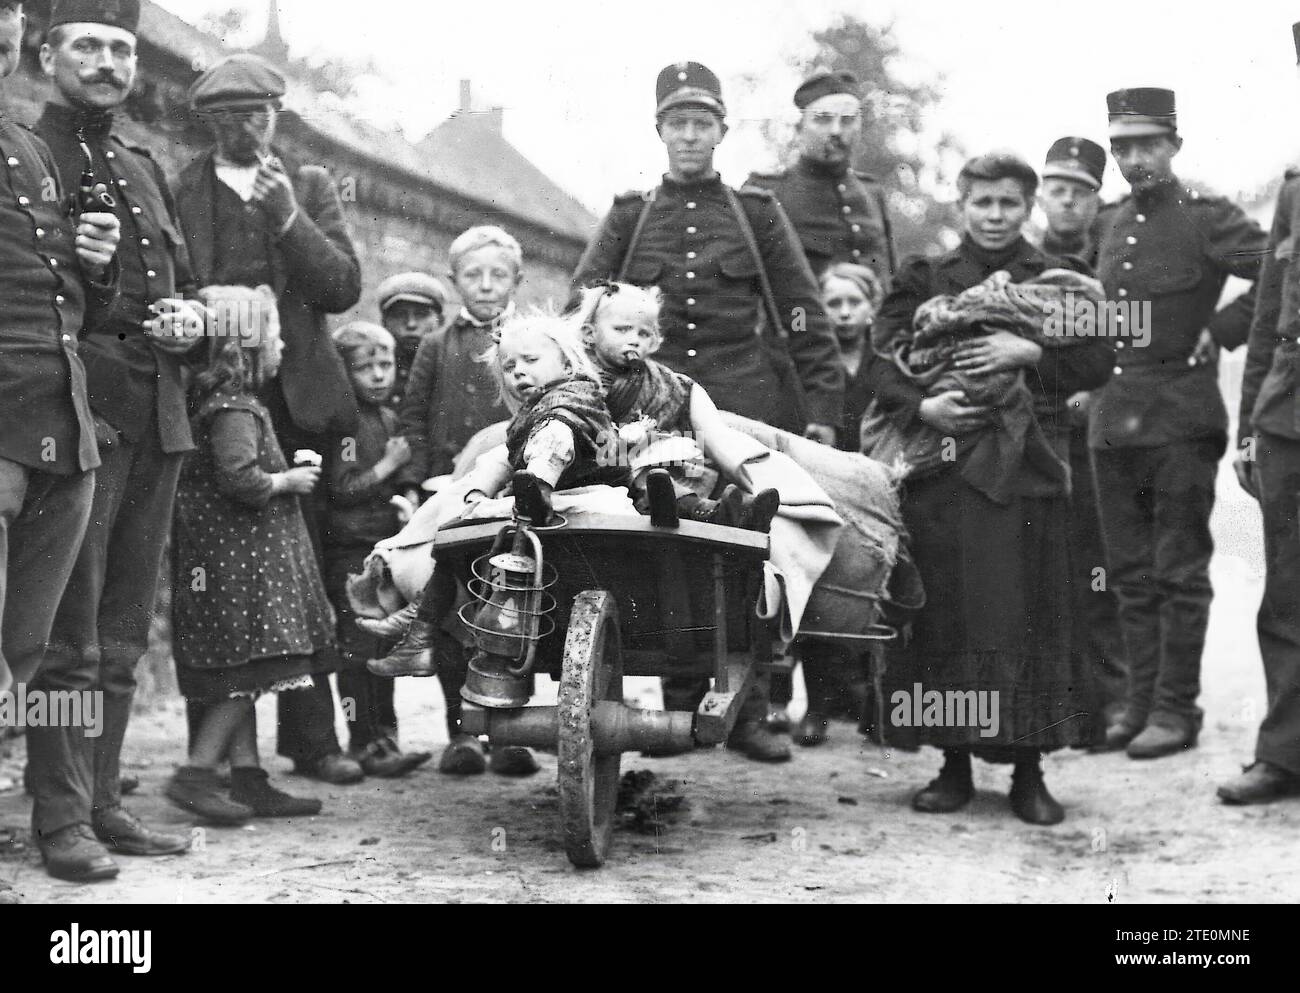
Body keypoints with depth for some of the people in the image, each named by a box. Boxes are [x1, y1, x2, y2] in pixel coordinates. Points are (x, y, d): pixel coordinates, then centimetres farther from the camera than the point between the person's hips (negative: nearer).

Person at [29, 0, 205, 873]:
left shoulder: (145, 170, 21)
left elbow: (182, 283, 26)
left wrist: (190, 319, 7)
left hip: (159, 414, 7)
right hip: (78, 408, -7)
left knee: (125, 627, 10)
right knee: (71, 627, -6)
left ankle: (104, 798, 18)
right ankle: (61, 812, 1)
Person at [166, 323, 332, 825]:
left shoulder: (234, 402, 17)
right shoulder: (234, 409, -15)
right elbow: (238, 477, -26)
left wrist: (285, 476, 14)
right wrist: (288, 480, -10)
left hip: (240, 553, 11)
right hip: (233, 555, -11)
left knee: (242, 679, 10)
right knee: (247, 672, -9)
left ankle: (248, 778, 13)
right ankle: (195, 774, -7)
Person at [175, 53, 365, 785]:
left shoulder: (311, 187, 13)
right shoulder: (177, 190, 8)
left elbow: (344, 287, 2)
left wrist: (288, 217, -9)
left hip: (296, 399, 2)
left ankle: (311, 738, 12)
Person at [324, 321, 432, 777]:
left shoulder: (390, 418, 14)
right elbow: (342, 490, -18)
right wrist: (389, 465, -16)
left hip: (388, 545, 8)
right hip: (351, 549, -8)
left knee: (384, 646, 13)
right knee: (357, 648, -6)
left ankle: (384, 735, 20)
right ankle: (364, 743, -3)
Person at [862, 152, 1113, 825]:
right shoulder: (924, 280, 10)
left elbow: (1098, 362, 0)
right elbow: (880, 362, 1)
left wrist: (1031, 353, -15)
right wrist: (920, 407, -16)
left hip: (1024, 471, 0)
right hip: (941, 471, 1)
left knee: (1027, 615, -1)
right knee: (944, 616, 2)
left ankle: (1028, 769, 10)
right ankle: (954, 764, 13)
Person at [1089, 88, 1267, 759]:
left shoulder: (1208, 218, -6)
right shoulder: (1114, 226, 14)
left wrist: (1222, 331, -15)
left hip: (1181, 419, -6)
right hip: (1112, 420, 6)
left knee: (1180, 572, 0)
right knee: (1130, 573, 10)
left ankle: (1177, 709, 7)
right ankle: (1140, 702, 18)